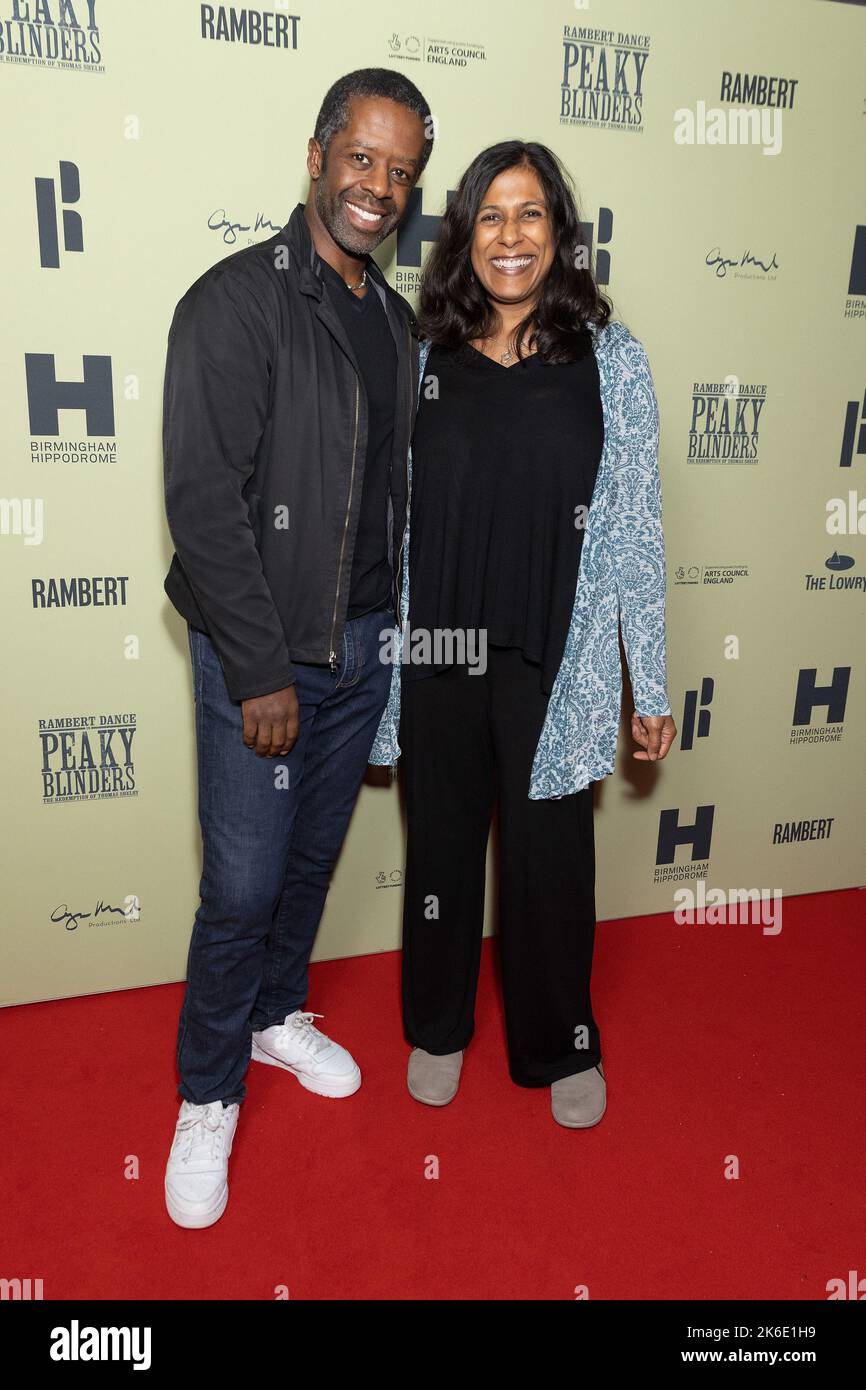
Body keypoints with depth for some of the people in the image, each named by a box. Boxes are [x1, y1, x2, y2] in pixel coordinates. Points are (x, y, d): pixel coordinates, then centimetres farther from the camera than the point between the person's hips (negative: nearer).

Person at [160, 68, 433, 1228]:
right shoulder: (237, 302, -11)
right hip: (262, 658, -6)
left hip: (364, 648, 6)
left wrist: (394, 628, 12)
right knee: (243, 886, 2)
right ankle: (209, 1095, 25)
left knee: (314, 858, 18)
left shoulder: (399, 324, 11)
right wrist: (261, 672, -18)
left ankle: (278, 1016, 42)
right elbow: (204, 499, -17)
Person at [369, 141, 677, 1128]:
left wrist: (651, 684, -2)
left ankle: (562, 1047, 35)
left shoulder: (609, 356, 0)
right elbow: (393, 518, 8)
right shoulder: (425, 357, 5)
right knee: (442, 843, 15)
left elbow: (635, 528, -2)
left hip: (554, 658, -1)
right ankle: (438, 1027, 39)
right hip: (436, 653, 2)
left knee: (551, 858, 9)